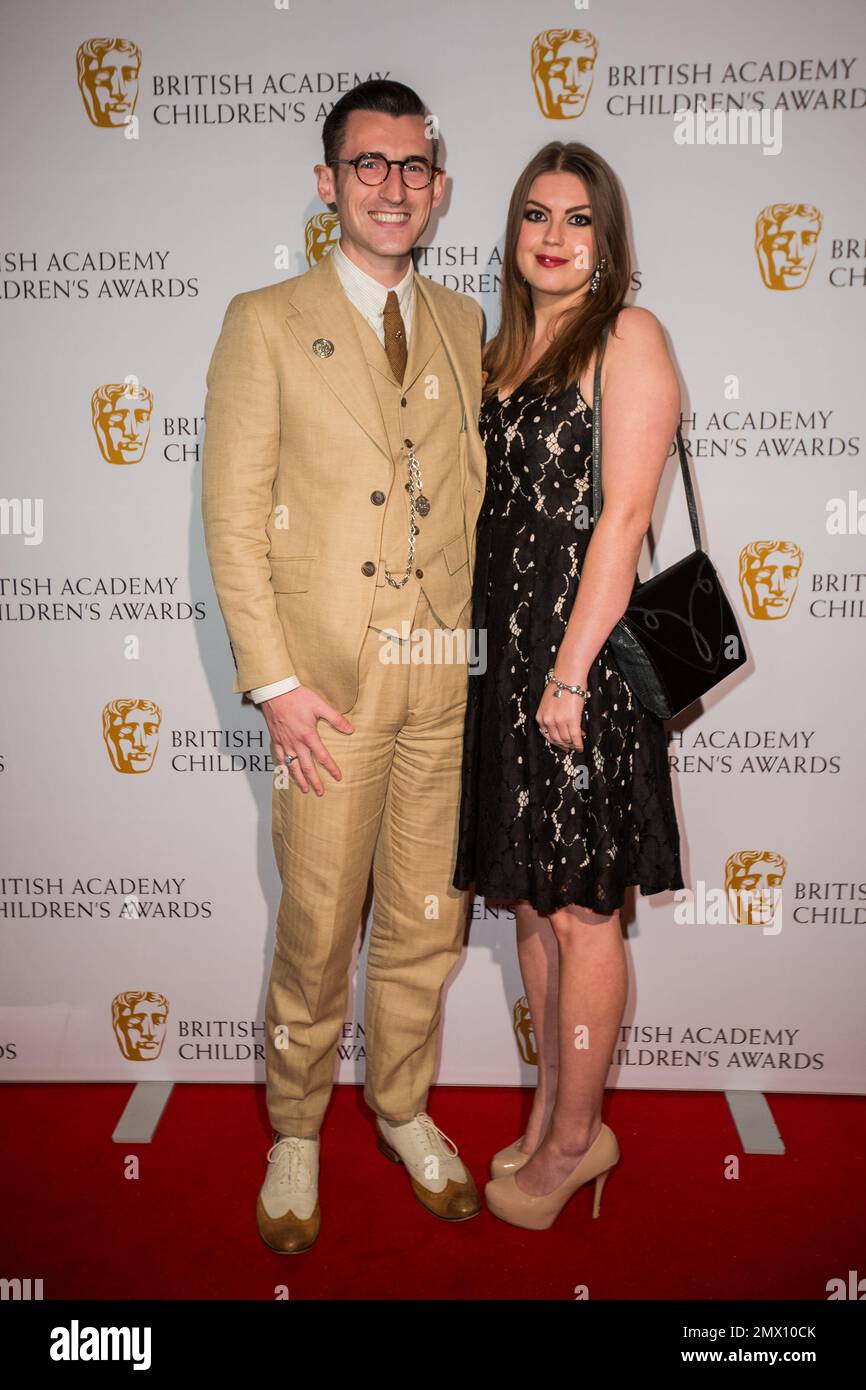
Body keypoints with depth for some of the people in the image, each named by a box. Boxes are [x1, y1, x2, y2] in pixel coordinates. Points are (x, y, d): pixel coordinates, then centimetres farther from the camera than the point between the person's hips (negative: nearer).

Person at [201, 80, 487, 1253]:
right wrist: (274, 681, -11)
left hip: (448, 679, 4)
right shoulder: (265, 324, 0)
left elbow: (474, 491, 14)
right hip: (331, 680, -3)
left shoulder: (462, 324, 13)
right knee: (318, 927, 6)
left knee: (428, 919, 14)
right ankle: (296, 1131, 31)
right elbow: (232, 516, -4)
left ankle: (403, 1106, 37)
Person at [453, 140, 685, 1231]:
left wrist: (570, 672, -16)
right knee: (530, 901, 13)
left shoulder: (629, 336, -4)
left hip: (582, 656, -7)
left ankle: (572, 1140, 22)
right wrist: (485, 647, 10)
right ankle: (556, 1119, 30)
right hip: (502, 655, 7)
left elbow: (623, 517, -12)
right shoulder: (502, 352, 17)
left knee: (578, 912, 3)